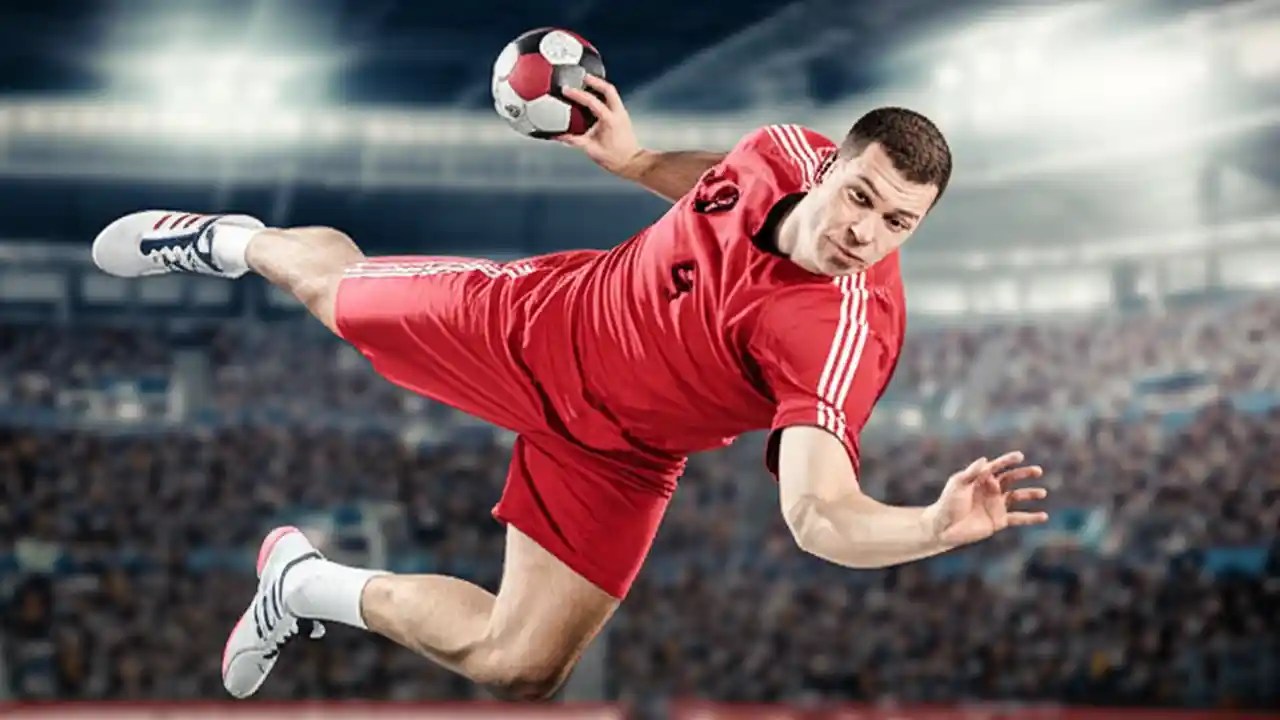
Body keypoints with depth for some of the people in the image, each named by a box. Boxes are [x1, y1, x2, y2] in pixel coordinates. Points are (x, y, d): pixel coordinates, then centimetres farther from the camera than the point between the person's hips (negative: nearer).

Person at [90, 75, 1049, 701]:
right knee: (331, 286, 25)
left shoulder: (844, 335, -41)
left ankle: (312, 586, 14)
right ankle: (231, 241, 62)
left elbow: (822, 517, -54)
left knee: (518, 667, -13)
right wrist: (631, 157, -2)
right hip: (544, 315, 3)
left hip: (612, 455, -3)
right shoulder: (787, 148, -25)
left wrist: (936, 526, -71)